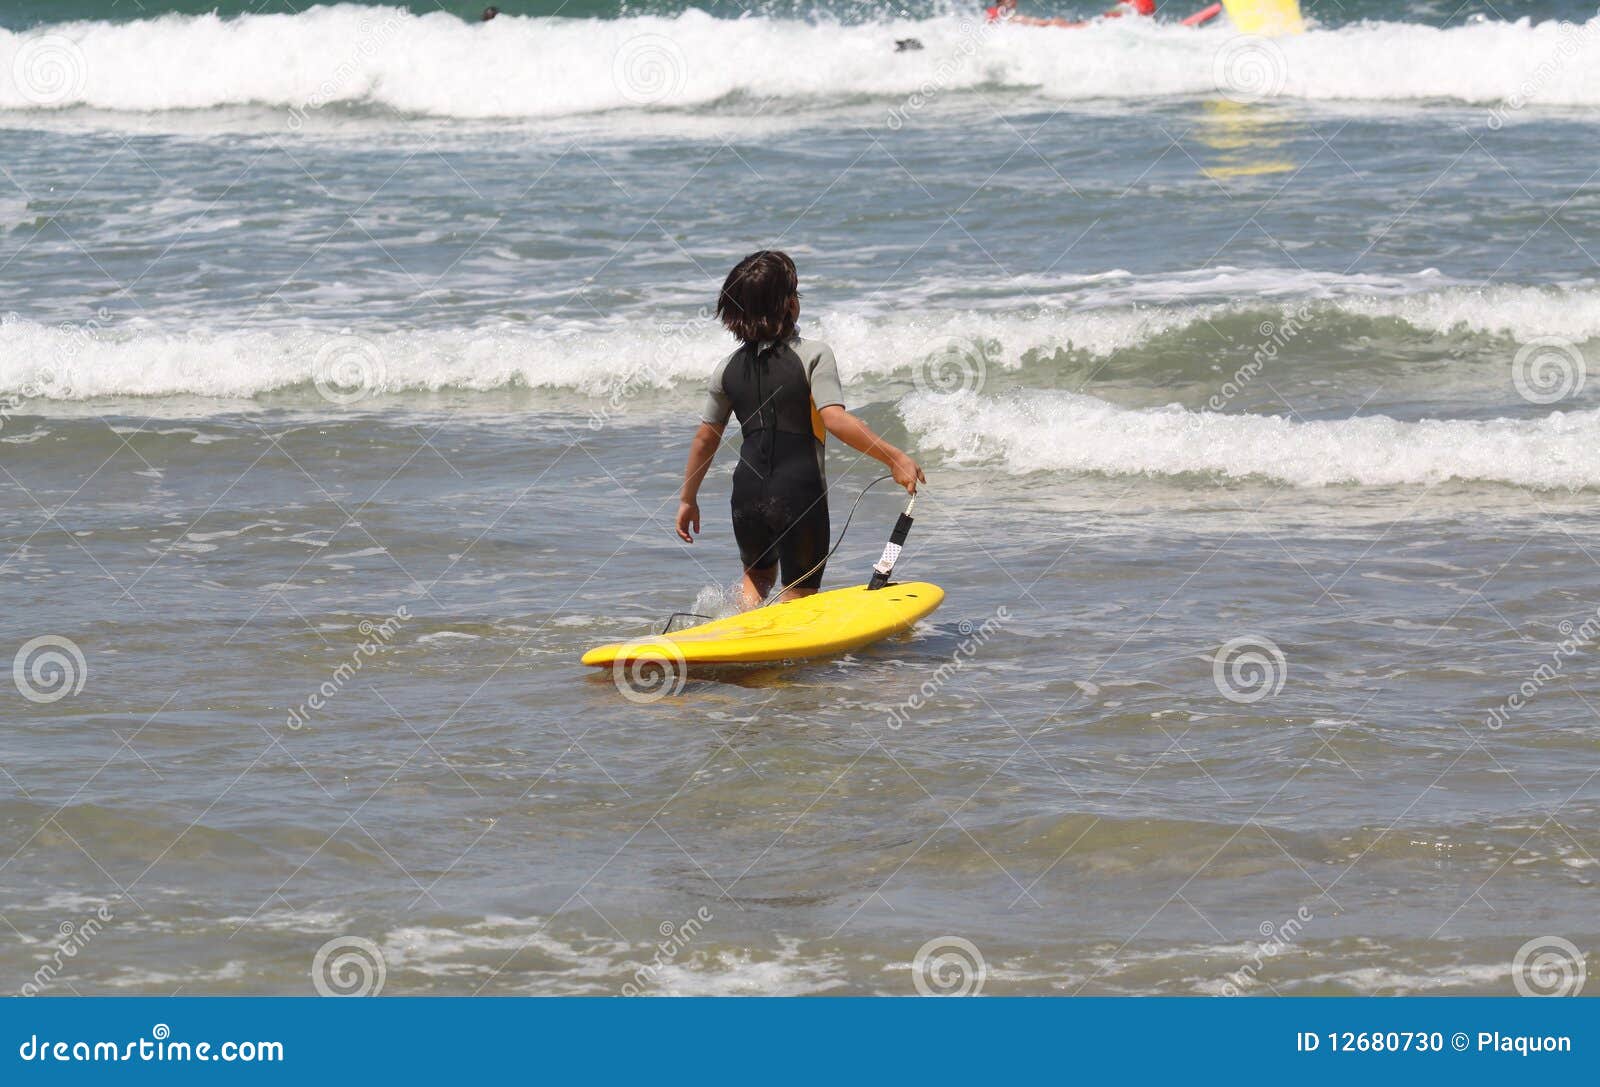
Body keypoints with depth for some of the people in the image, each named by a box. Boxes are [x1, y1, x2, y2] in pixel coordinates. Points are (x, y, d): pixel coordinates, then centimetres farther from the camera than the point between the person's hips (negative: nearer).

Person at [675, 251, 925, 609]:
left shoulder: (728, 369, 5)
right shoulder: (812, 355, -11)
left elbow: (704, 439, 10)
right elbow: (835, 419, -23)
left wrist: (687, 499, 21)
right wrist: (895, 458, -23)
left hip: (748, 495, 4)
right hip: (799, 494, -4)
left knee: (757, 576, 28)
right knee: (798, 594, 10)